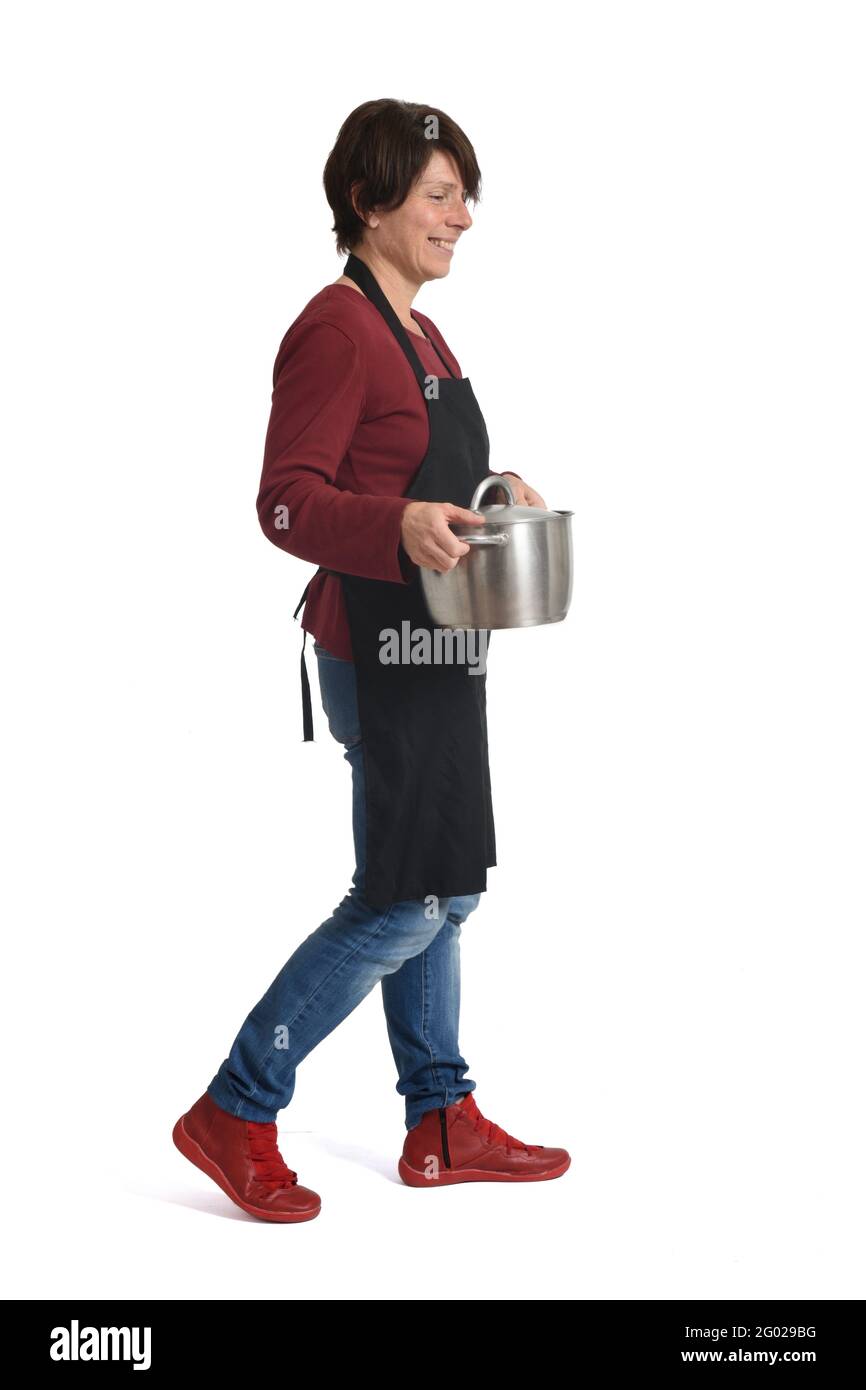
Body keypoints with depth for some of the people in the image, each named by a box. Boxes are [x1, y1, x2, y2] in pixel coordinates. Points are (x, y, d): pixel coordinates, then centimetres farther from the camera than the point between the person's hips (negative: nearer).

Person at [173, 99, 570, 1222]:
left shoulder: (418, 334, 16)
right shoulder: (336, 330, -15)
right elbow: (287, 504, -20)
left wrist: (491, 496, 8)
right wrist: (402, 528, -34)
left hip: (434, 652, 10)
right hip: (379, 655, -10)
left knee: (445, 893, 14)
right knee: (408, 903, -5)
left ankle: (444, 1126, 26)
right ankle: (236, 1113, 7)